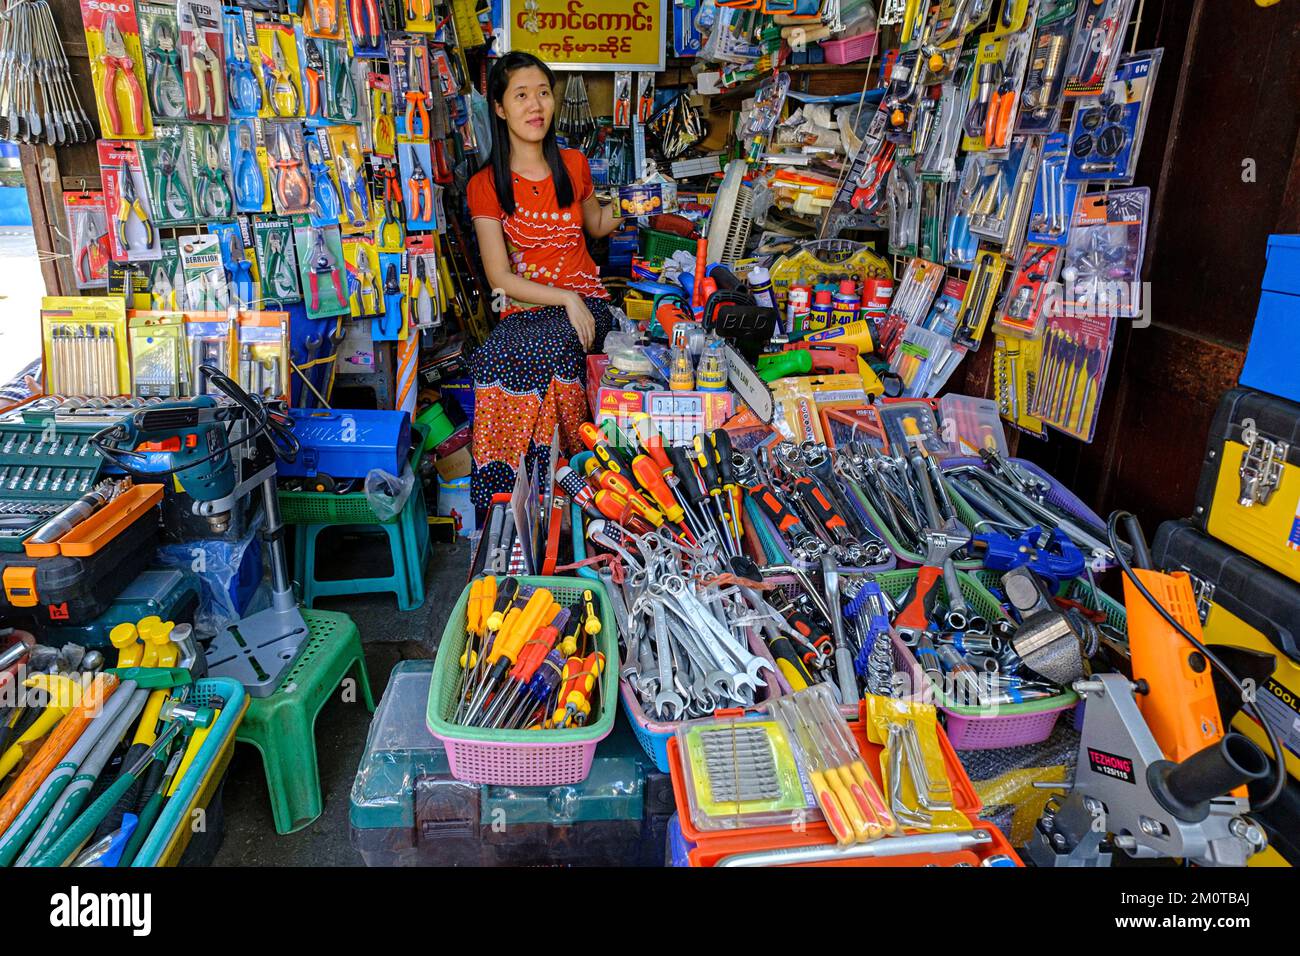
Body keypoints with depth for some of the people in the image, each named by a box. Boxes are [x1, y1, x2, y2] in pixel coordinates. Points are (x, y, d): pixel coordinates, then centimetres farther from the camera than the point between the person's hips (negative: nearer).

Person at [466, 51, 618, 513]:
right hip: (524, 309, -1)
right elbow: (500, 278, -6)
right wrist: (565, 298, -19)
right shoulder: (486, 186, 1)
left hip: (585, 301, 1)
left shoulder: (574, 165, 11)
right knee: (550, 357, -36)